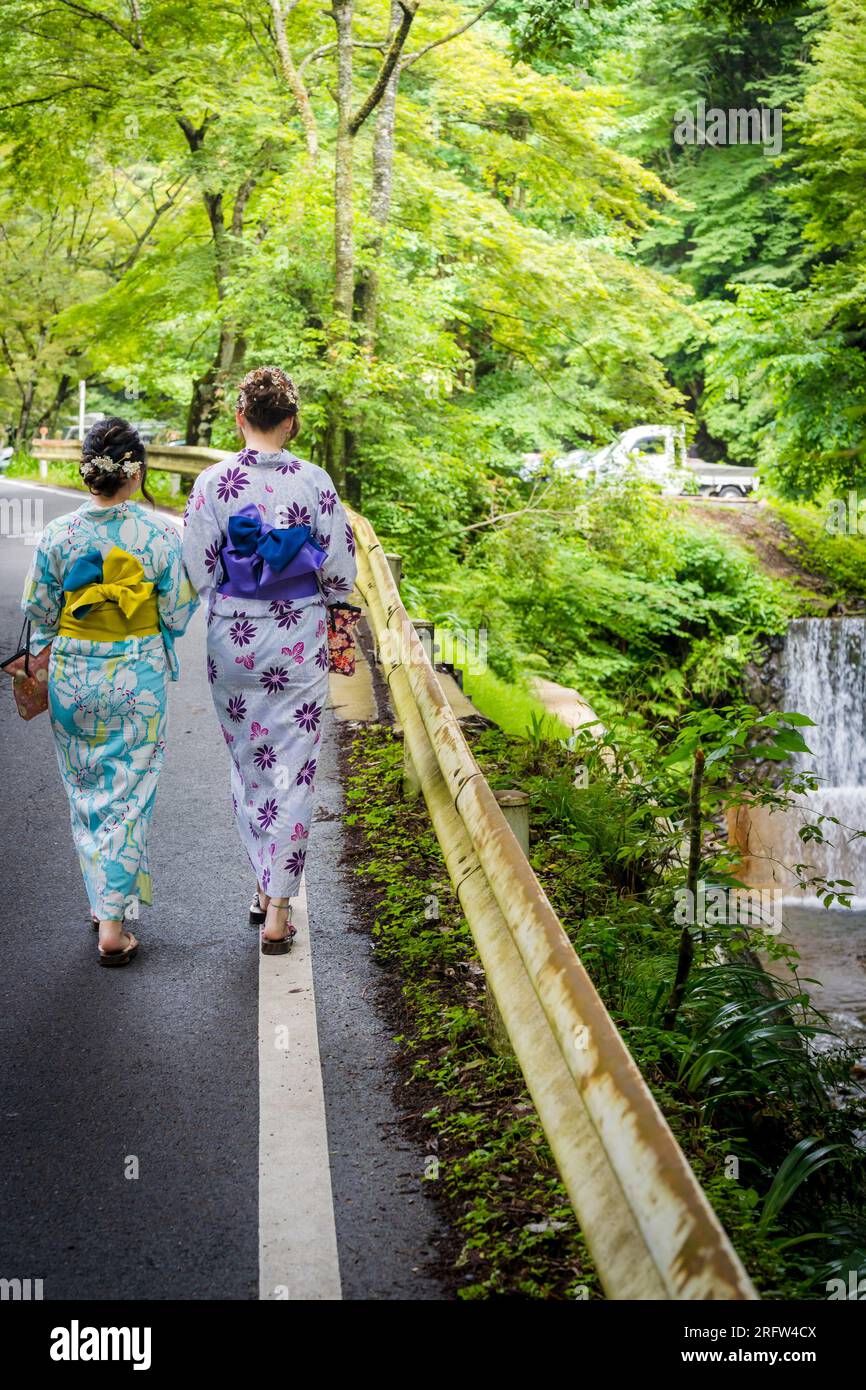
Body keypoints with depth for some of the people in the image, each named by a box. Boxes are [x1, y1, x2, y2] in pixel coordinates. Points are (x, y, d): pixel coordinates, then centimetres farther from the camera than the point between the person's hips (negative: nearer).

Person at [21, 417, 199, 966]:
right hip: (138, 678, -1)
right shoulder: (162, 536, -12)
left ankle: (105, 901, 30)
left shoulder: (57, 536, -9)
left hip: (72, 677, 2)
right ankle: (114, 923, 4)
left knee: (85, 794, 18)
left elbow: (40, 615, -1)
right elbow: (178, 617, -7)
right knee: (129, 797, 6)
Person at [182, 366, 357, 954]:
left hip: (232, 638, 1)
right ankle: (278, 908, 5)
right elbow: (342, 573, -5)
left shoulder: (213, 481, -8)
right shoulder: (315, 482, -8)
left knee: (247, 763, 18)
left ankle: (264, 887, 29)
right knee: (293, 770, 5)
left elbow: (196, 570, -6)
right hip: (298, 643, -1)